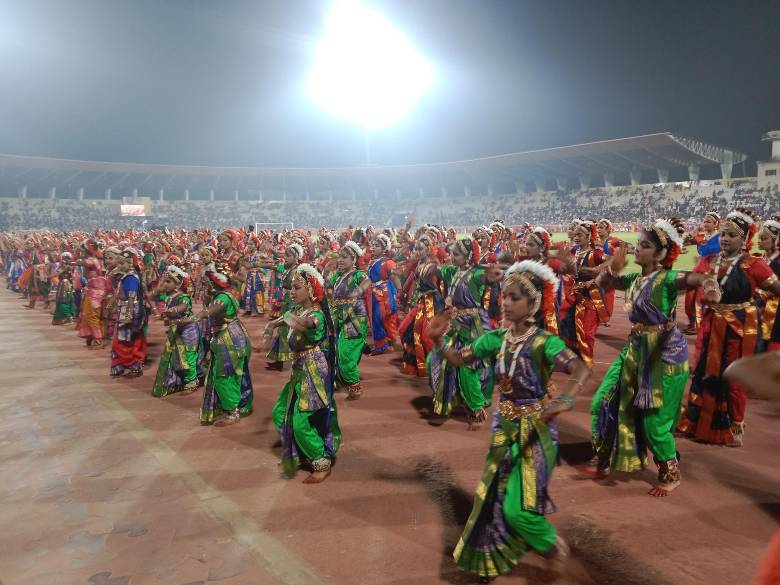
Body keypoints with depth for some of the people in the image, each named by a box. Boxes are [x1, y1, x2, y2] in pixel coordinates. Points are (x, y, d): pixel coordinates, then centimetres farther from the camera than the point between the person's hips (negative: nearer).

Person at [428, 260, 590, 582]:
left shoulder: (545, 342, -21)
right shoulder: (496, 338, -4)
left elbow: (581, 370, -36)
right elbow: (458, 358, 2)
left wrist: (564, 400, -54)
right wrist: (437, 339, -15)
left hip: (535, 430, -5)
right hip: (504, 427, 5)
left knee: (516, 506, -3)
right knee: (495, 498, 16)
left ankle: (550, 541, 30)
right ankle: (493, 555, 40)